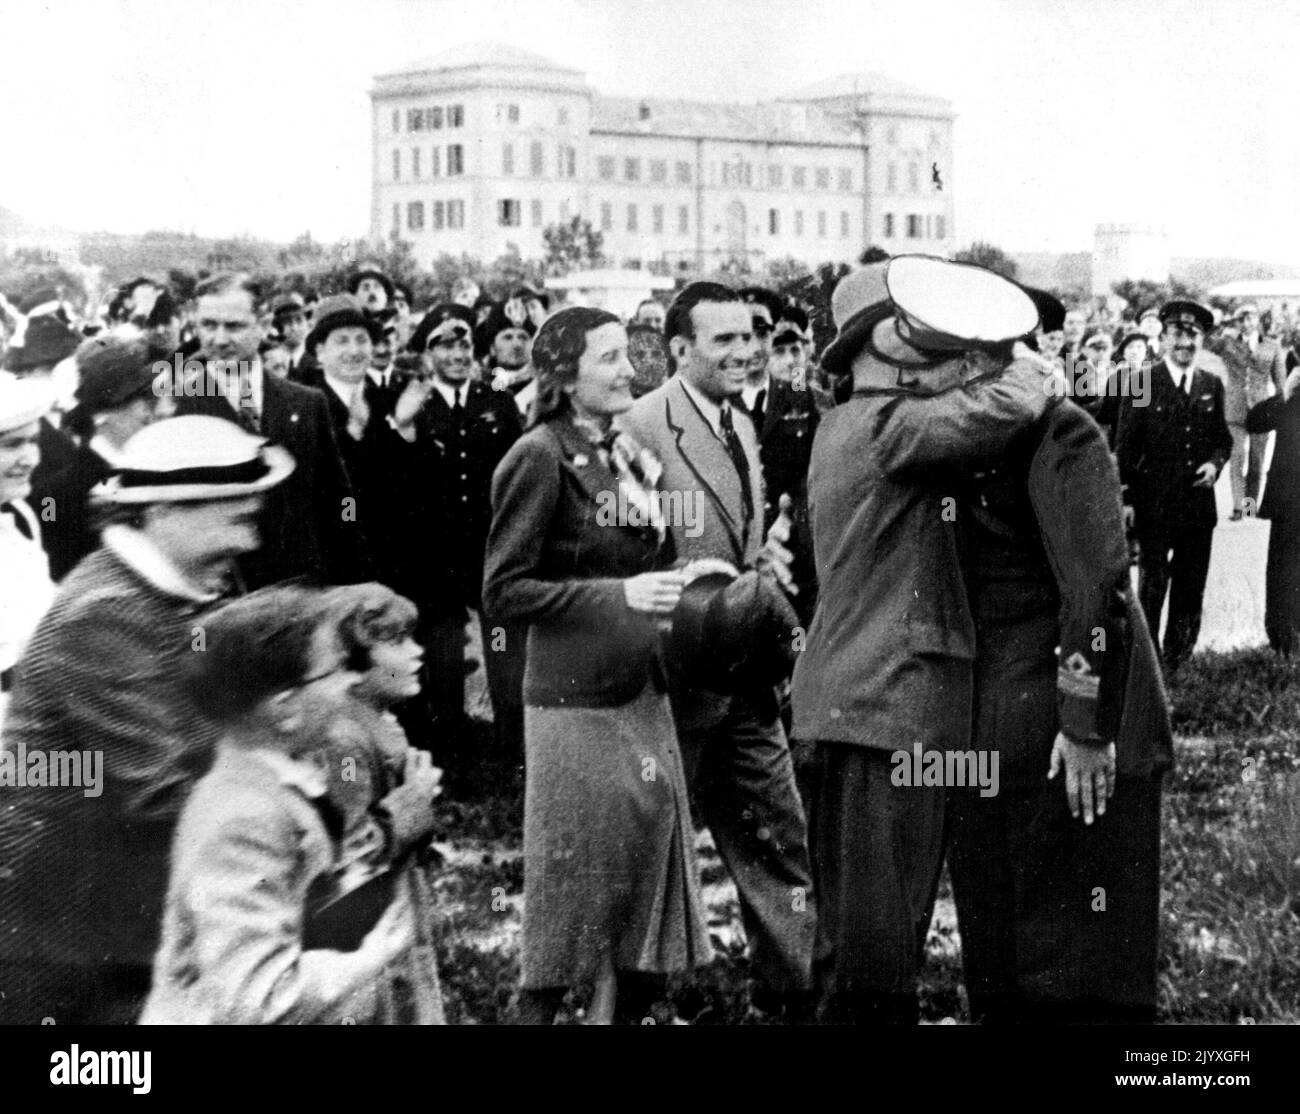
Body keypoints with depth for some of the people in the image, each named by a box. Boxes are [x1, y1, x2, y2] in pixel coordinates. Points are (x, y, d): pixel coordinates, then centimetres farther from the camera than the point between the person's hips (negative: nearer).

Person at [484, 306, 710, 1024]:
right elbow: (504, 591, -15)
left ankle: (615, 1012, 21)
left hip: (642, 692, 8)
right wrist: (620, 595, -21)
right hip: (578, 701, -7)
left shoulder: (626, 452, 12)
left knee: (647, 874, 10)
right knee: (577, 884, 1)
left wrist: (674, 585, 4)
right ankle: (536, 1009, 15)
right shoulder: (541, 457, -12)